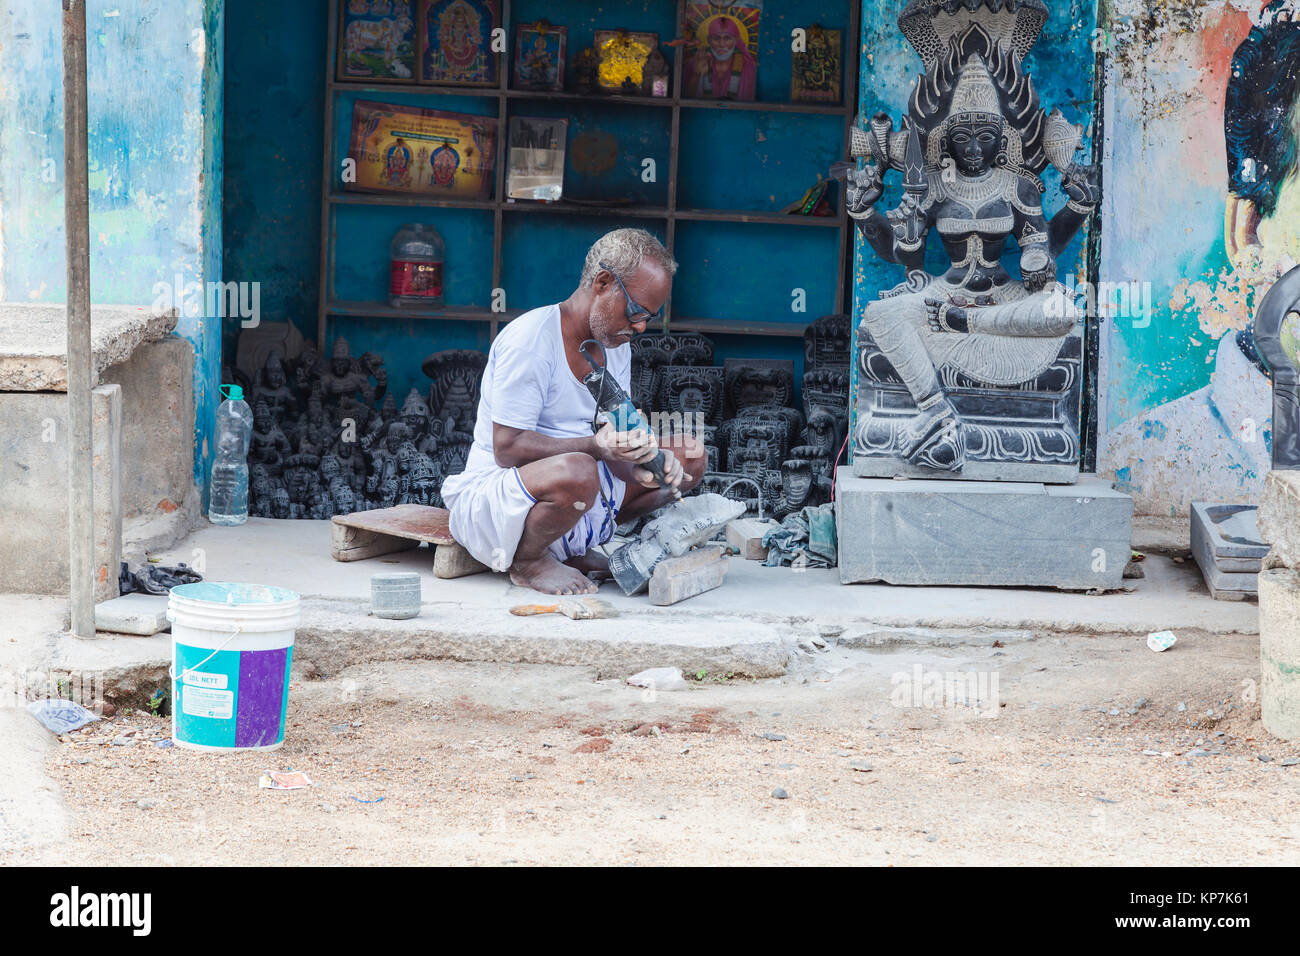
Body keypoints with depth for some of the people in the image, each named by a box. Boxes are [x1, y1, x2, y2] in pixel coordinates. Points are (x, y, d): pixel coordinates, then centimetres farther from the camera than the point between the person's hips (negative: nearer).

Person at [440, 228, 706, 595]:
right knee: (578, 472, -41)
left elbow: (613, 441, 2)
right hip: (493, 490, -9)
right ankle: (527, 561, -10)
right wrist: (595, 447, -34)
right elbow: (507, 448, -23)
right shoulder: (530, 338, -20)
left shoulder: (616, 345, 7)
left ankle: (573, 548, 6)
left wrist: (638, 464, -22)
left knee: (689, 456, 3)